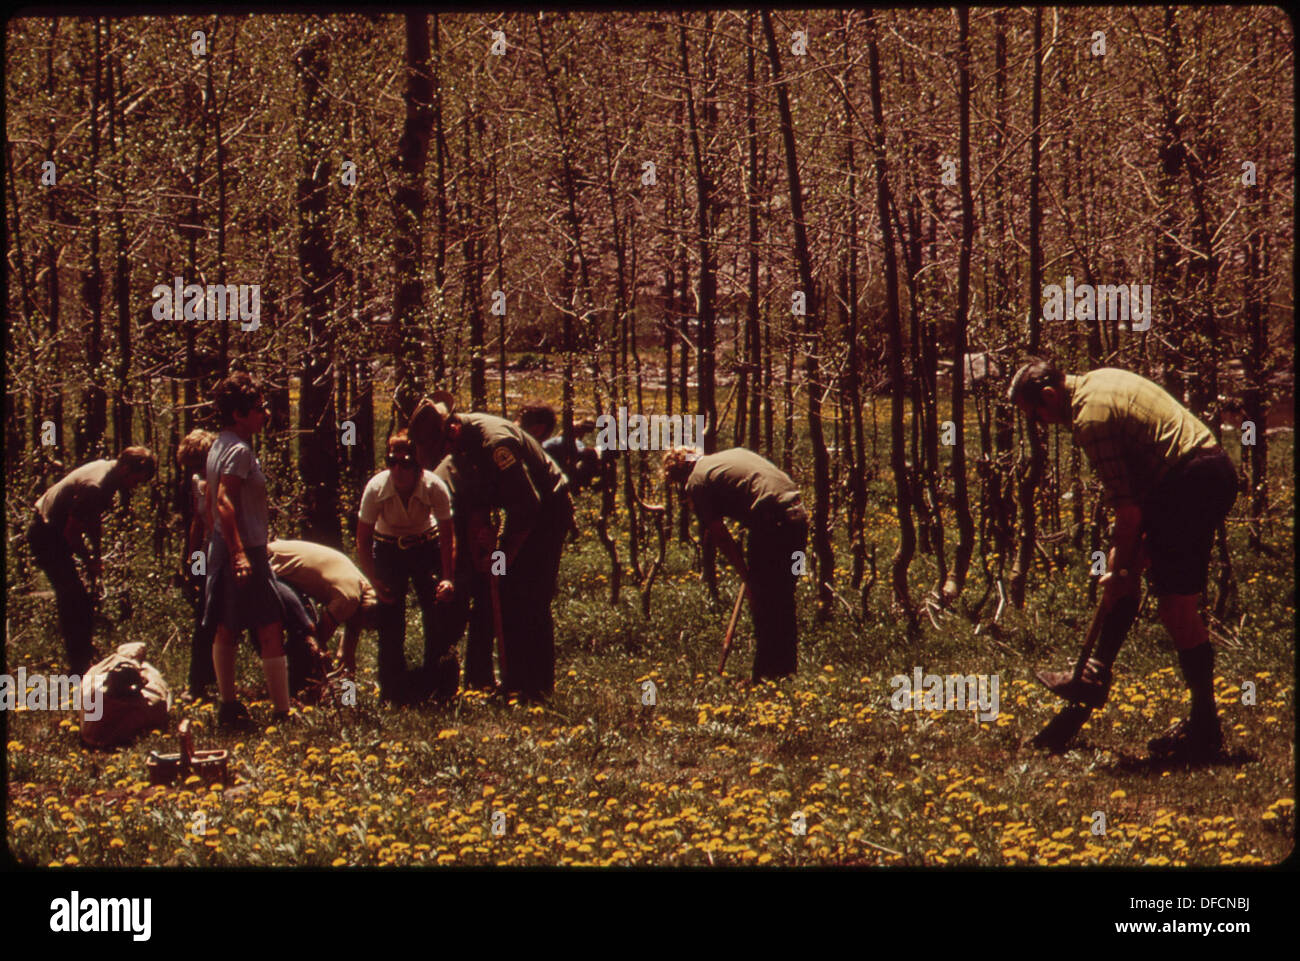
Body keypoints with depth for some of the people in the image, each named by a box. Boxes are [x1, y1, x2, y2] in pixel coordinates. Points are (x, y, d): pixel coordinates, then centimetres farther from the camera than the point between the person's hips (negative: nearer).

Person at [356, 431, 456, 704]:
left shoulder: (435, 488, -29)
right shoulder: (376, 489, -28)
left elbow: (447, 537, -18)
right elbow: (363, 541, -16)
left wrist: (448, 578, -28)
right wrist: (375, 582, -23)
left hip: (425, 546, 0)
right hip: (387, 548, 0)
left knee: (439, 612, -9)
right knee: (390, 619, -7)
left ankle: (438, 682, 9)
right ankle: (394, 689, 6)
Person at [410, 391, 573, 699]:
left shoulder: (495, 441, -32)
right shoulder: (461, 444, -4)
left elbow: (528, 504, -30)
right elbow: (475, 492, 10)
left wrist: (506, 556, -24)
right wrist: (478, 527, -10)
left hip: (548, 509, -9)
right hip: (523, 511, 9)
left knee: (531, 600, -11)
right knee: (507, 597, 6)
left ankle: (539, 685, -6)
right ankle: (514, 678, 13)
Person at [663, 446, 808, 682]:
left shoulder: (696, 483, 2)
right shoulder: (734, 454, 25)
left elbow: (720, 536, 2)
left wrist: (745, 572, 9)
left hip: (771, 523, -8)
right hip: (798, 514, 8)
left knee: (762, 604, 3)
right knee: (783, 602, 18)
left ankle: (766, 672, 5)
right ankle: (787, 667, 25)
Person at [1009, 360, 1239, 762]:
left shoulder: (1090, 416, -14)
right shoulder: (1100, 381, 16)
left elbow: (1127, 507, -15)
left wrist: (1122, 568, -5)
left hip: (1191, 483, -10)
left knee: (1177, 608, -5)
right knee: (1119, 562, 17)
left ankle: (1205, 727, 1)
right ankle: (1096, 676, 21)